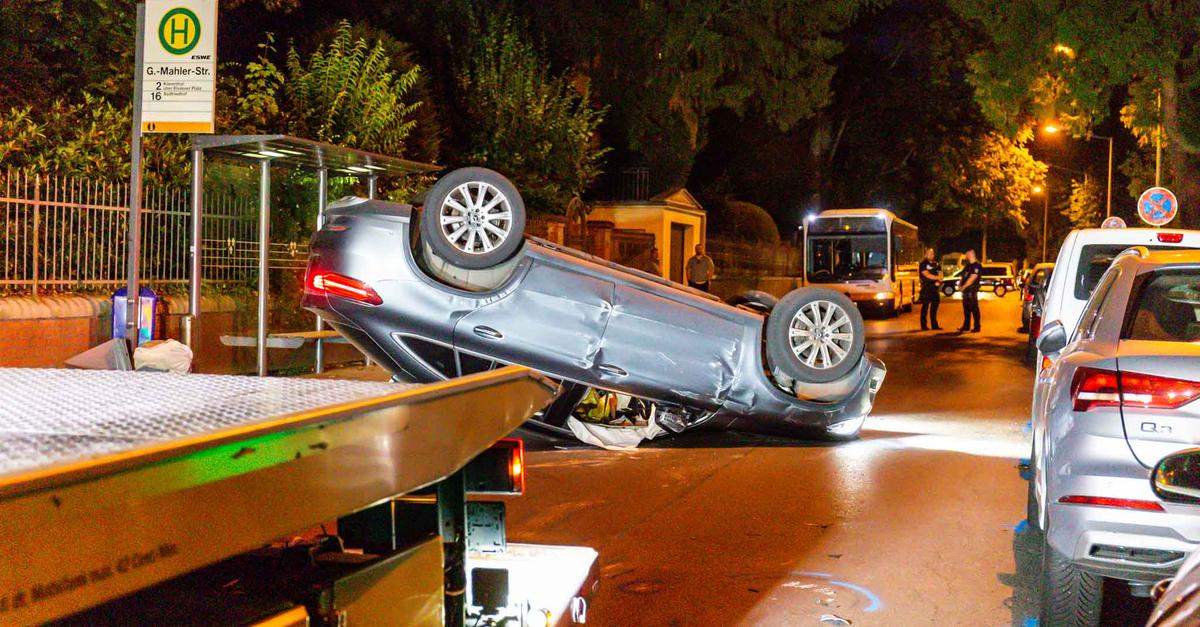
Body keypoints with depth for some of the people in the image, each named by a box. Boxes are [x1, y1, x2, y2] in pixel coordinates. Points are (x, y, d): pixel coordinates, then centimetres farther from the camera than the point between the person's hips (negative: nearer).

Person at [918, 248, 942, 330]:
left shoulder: (936, 264, 16)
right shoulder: (923, 264, -3)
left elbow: (940, 274, 9)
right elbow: (927, 275, -14)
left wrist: (938, 281, -12)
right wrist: (938, 278, -9)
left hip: (935, 289, 6)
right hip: (926, 289, -6)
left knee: (935, 306, 7)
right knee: (925, 307, -5)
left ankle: (934, 325, 13)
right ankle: (923, 326, -4)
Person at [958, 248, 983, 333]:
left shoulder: (977, 266, -9)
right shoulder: (968, 266, 19)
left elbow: (972, 278, -16)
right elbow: (962, 276, 19)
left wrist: (964, 286, -15)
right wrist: (960, 285, 2)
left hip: (972, 290, -9)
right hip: (965, 290, 9)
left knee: (974, 308, -7)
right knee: (966, 308, 13)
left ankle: (977, 327, -4)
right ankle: (966, 326, 20)